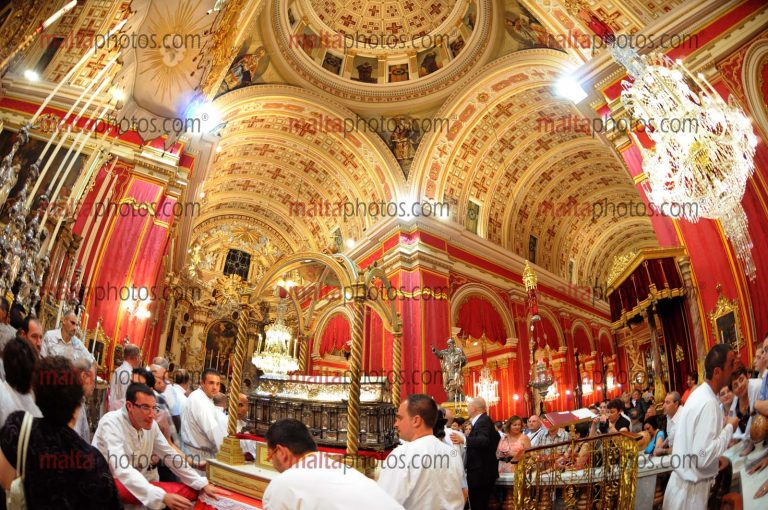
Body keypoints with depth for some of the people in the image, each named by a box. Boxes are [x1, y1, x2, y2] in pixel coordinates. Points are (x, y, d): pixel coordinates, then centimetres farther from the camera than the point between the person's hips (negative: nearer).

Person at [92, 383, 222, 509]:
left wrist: (203, 485, -6)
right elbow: (122, 470, -35)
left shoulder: (151, 424, -4)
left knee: (192, 492, -10)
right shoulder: (111, 423, -23)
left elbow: (171, 456, 2)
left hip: (137, 483, 6)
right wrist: (162, 497, -47)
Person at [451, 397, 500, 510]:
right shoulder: (483, 420, 13)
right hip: (482, 471, 11)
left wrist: (464, 439, -48)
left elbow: (484, 440, -36)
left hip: (481, 472, -11)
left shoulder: (483, 421, -18)